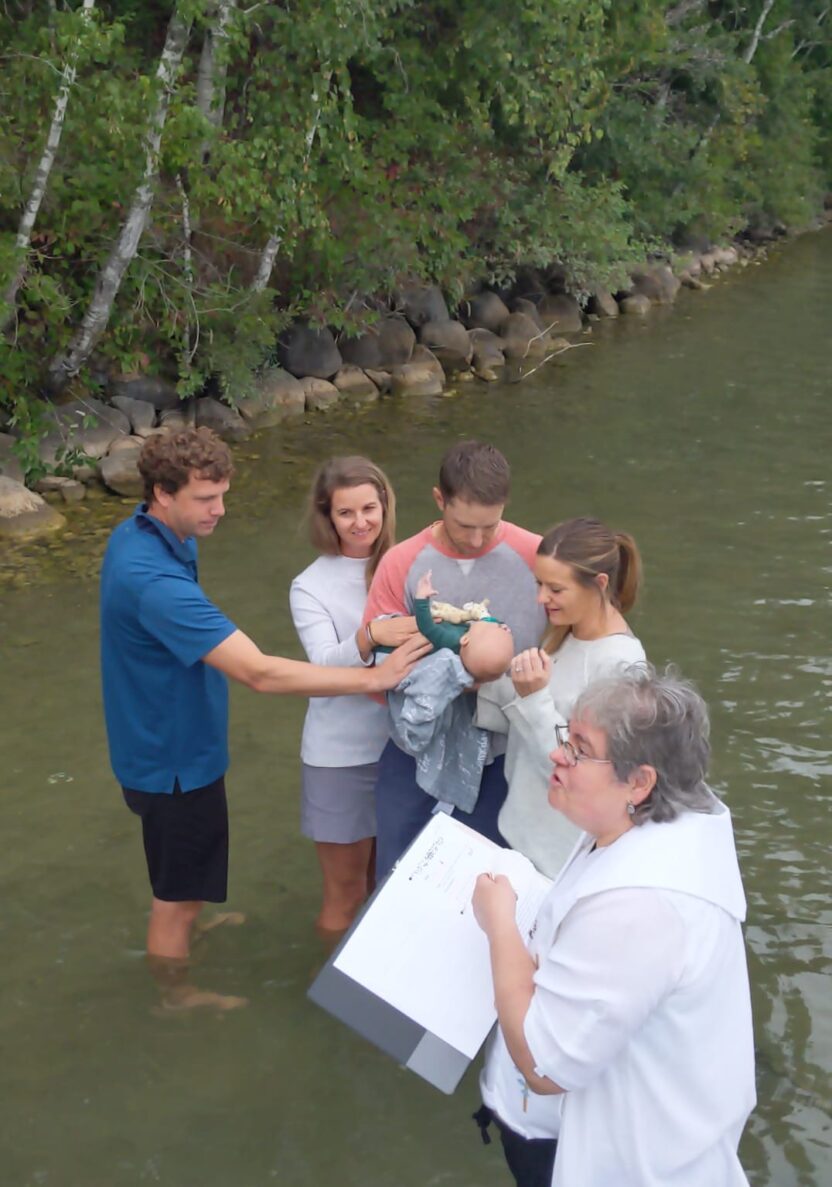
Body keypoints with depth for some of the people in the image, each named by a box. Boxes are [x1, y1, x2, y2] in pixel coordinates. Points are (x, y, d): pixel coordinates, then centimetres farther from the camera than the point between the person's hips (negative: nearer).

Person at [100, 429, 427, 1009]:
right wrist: (375, 677, -38)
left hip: (168, 736, 9)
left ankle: (185, 925, 60)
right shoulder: (154, 581, -38)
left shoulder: (140, 535, -7)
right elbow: (260, 672, -41)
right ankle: (178, 992, 39)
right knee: (178, 890, 15)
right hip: (174, 753, -9)